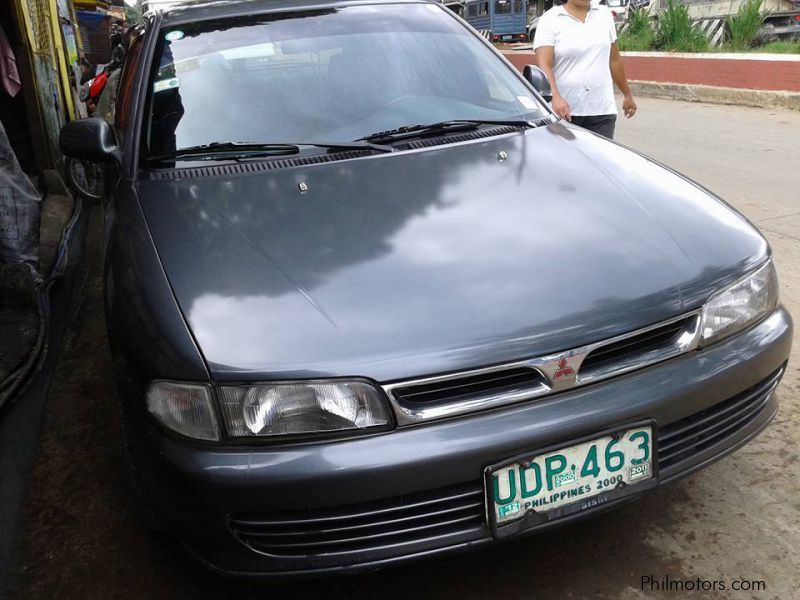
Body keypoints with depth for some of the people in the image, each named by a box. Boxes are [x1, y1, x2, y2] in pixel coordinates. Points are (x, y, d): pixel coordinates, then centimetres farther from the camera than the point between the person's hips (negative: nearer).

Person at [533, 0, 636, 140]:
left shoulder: (605, 14, 13)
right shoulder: (550, 19, -1)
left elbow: (614, 60, 21)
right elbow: (544, 65, -14)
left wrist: (627, 94, 25)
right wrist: (555, 97, -30)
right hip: (564, 111, -3)